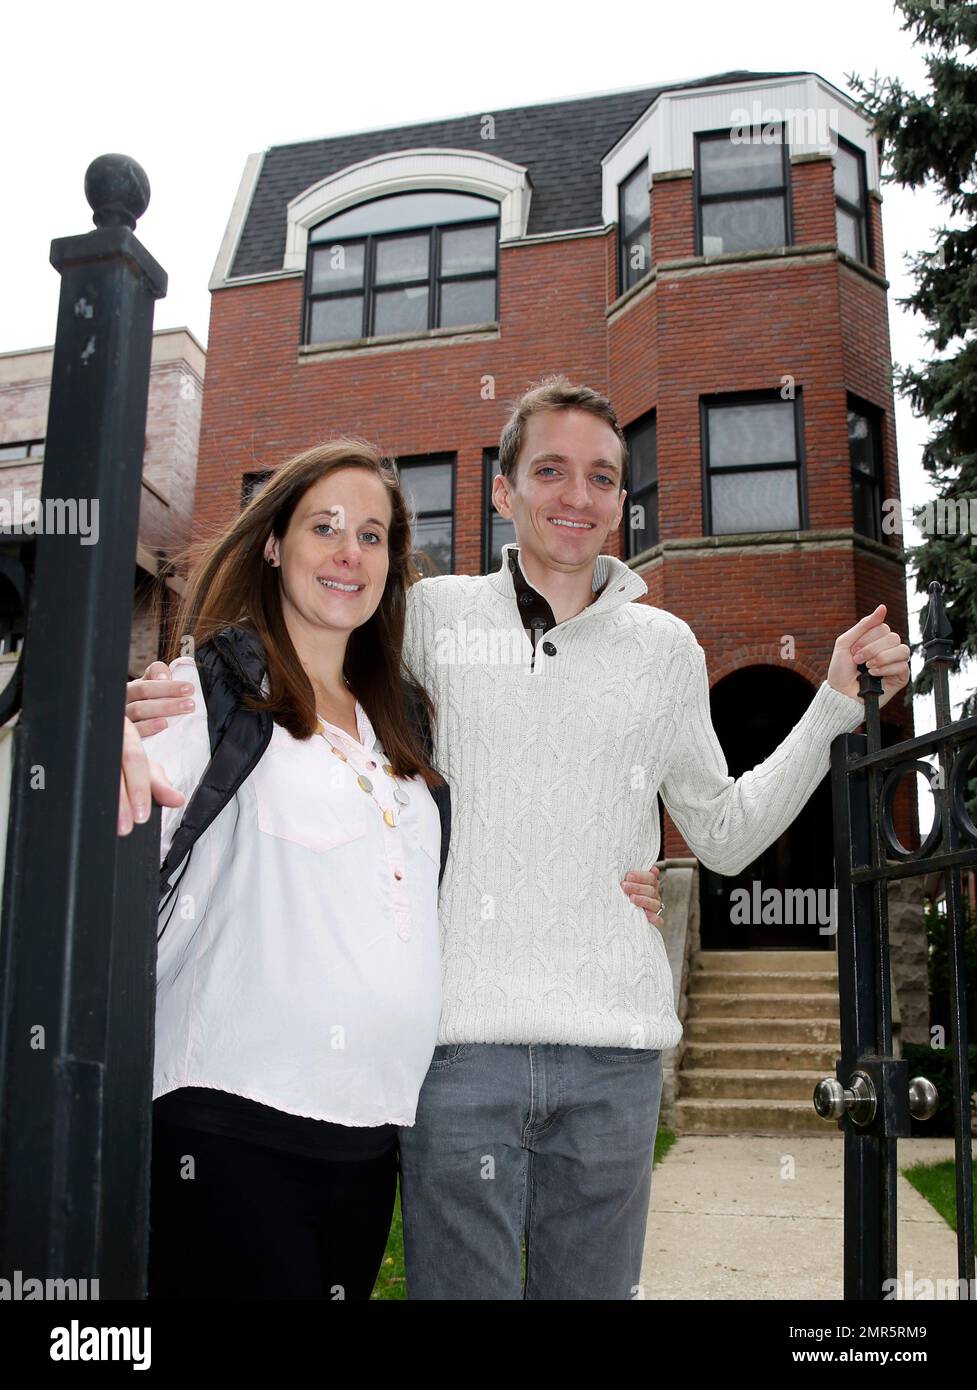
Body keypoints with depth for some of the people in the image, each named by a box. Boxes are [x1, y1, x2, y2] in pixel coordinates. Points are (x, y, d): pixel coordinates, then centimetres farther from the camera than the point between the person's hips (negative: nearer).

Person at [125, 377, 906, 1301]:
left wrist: (837, 704, 10)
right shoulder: (435, 615, 3)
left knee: (592, 1289, 13)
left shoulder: (665, 647, 10)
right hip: (458, 1039, -2)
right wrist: (172, 704, -10)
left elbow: (724, 835, 16)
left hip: (614, 1052, 2)